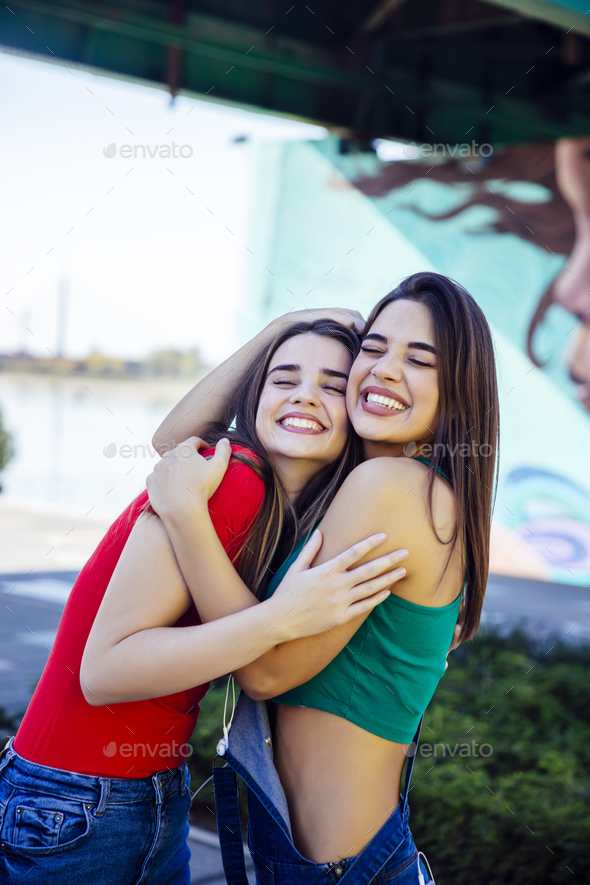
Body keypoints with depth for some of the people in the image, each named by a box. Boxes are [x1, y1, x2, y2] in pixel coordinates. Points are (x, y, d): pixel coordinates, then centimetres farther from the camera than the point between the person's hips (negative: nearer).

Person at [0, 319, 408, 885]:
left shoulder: (289, 520, 5)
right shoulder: (231, 478, -21)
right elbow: (103, 670, -24)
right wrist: (281, 619, -30)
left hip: (161, 799, 8)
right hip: (70, 815, -8)